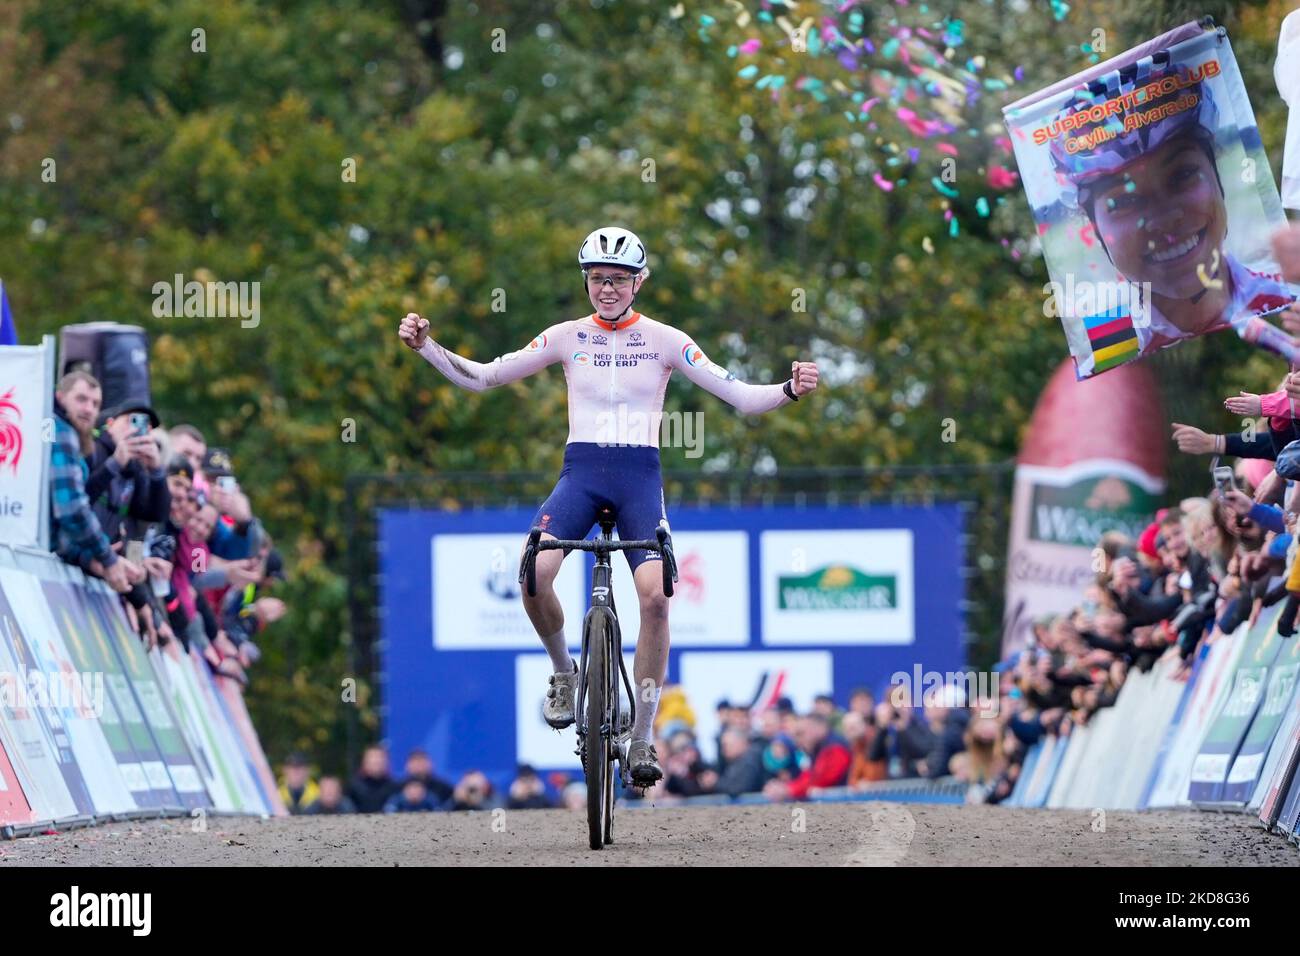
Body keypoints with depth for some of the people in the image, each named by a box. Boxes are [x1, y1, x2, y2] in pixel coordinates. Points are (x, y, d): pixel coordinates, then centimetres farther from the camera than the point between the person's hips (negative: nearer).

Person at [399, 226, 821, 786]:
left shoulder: (664, 341, 4)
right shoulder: (567, 337, 7)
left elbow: (741, 397, 1)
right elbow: (481, 378, 10)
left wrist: (791, 391, -18)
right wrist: (426, 348, -4)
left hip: (640, 476, -1)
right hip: (581, 472, 1)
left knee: (655, 595, -23)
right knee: (535, 572, -28)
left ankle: (642, 739, -10)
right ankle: (564, 673, 3)